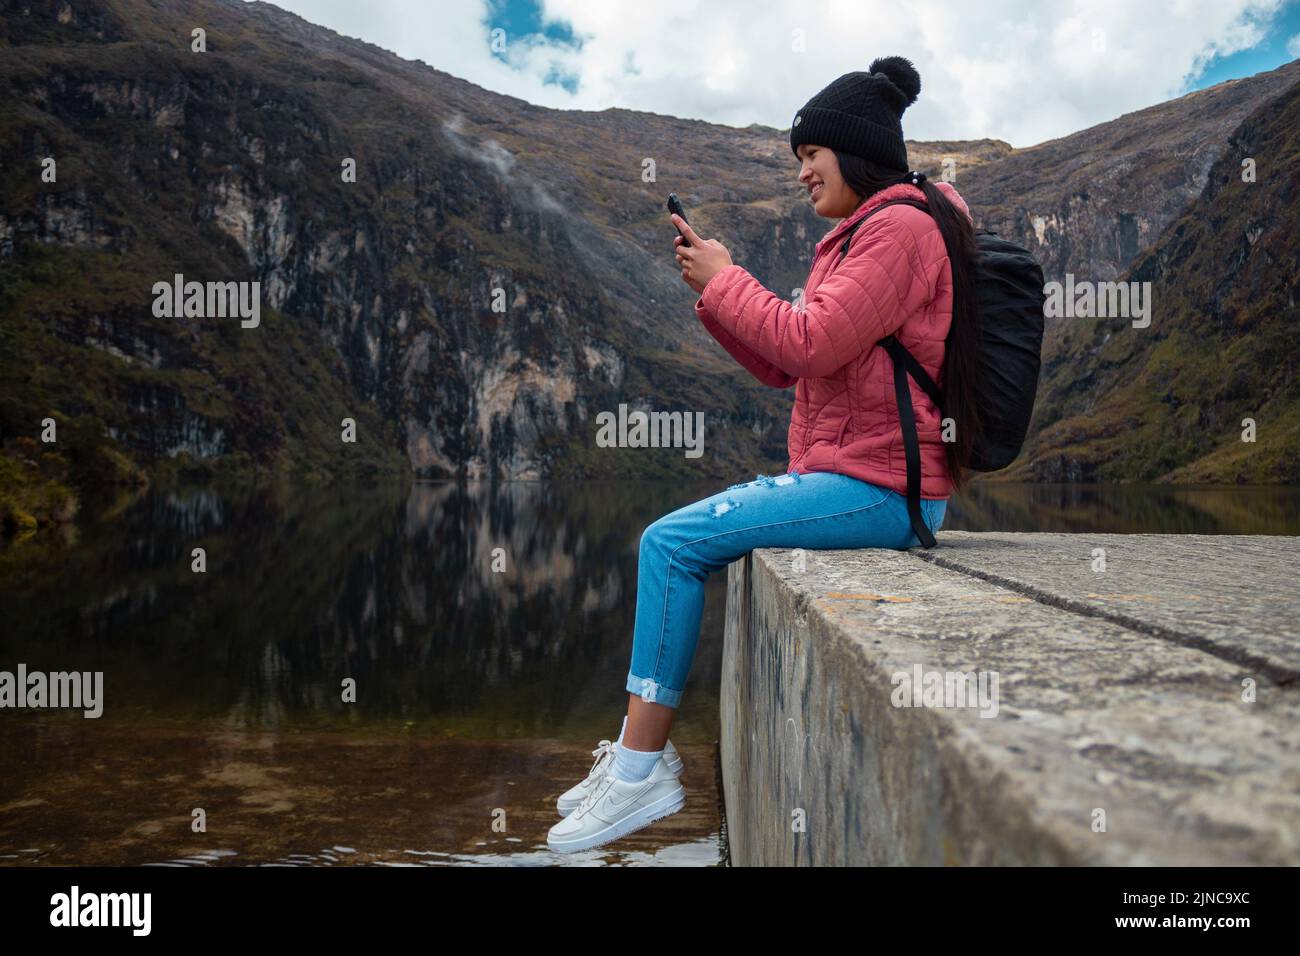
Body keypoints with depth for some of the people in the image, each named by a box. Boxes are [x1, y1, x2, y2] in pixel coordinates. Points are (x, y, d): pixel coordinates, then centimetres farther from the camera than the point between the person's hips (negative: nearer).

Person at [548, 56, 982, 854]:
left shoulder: (902, 225, -11)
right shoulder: (866, 233, 21)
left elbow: (811, 343, -20)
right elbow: (783, 367, 18)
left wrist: (726, 280, -5)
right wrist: (714, 294, 7)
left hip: (880, 488, -10)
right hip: (847, 474, 10)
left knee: (672, 543, -15)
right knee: (674, 540, 9)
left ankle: (643, 767, -8)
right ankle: (639, 752, 7)